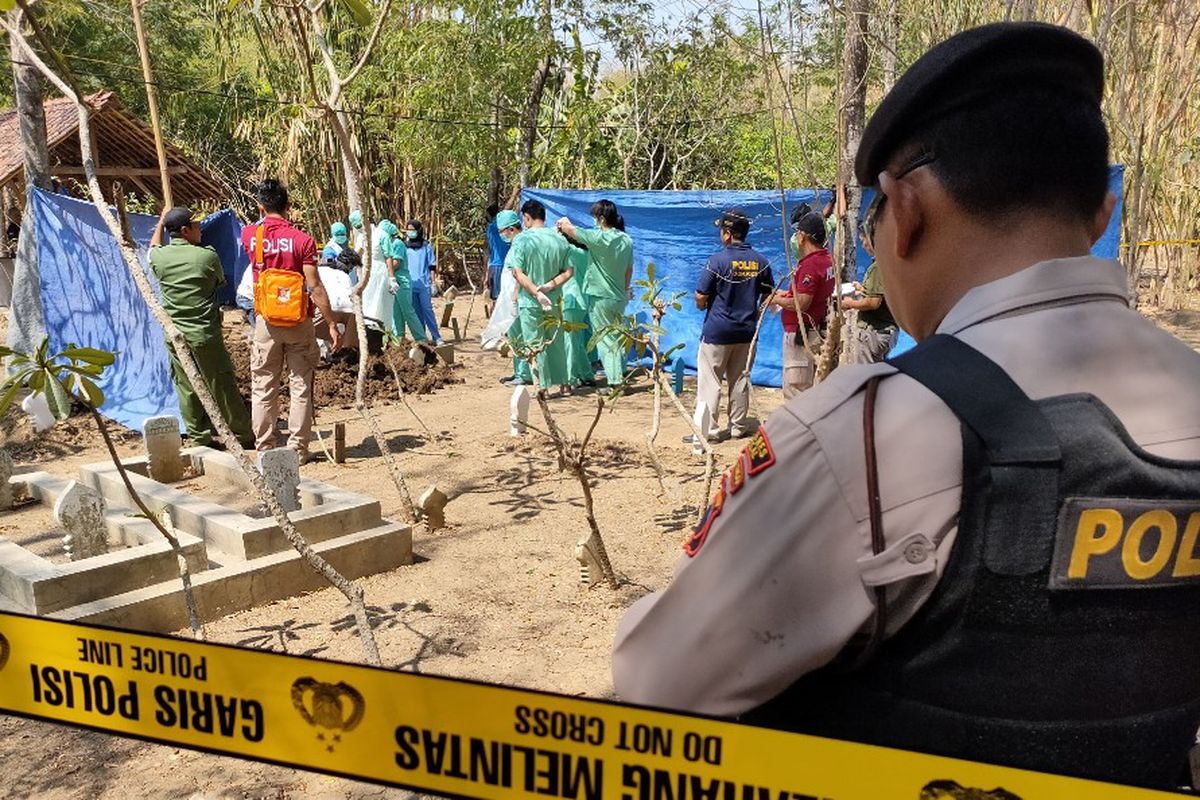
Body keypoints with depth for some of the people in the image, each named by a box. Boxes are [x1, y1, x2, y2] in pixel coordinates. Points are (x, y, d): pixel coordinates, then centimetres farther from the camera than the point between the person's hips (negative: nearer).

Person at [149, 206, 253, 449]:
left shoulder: (159, 257, 0)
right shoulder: (207, 256, -11)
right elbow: (221, 282, 7)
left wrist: (161, 223, 39)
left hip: (174, 335, 4)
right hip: (205, 334, -4)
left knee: (186, 388, 12)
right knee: (223, 386, 4)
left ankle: (199, 436, 17)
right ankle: (243, 435, 13)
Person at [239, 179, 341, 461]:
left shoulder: (249, 235, -2)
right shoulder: (301, 240, -10)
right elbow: (315, 287, -12)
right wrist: (332, 325, -8)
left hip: (266, 321, 2)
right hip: (298, 322, -2)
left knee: (263, 388, 9)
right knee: (300, 388, 6)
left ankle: (265, 449, 13)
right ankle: (298, 449, 8)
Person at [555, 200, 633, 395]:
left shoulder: (598, 238, -18)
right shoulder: (627, 240, 2)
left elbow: (569, 230, -11)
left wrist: (563, 223, 12)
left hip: (600, 297, -6)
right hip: (619, 297, 6)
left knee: (604, 339, 0)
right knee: (617, 338, 16)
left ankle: (614, 381, -1)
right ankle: (619, 375, 22)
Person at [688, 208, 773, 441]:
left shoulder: (717, 260, -14)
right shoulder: (760, 261, 2)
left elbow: (700, 298, -13)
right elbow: (768, 295, 10)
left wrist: (703, 307, 8)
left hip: (717, 331, -5)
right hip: (747, 331, 5)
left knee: (709, 381, 1)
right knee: (740, 380, 15)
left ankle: (708, 430, 0)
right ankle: (739, 428, 22)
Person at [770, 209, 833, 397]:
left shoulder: (810, 264, -21)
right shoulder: (827, 260, 10)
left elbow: (801, 304, -25)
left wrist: (777, 300, -9)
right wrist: (788, 294, 17)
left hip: (801, 335, -11)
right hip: (818, 331, 11)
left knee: (794, 391, -6)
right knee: (805, 388, 20)